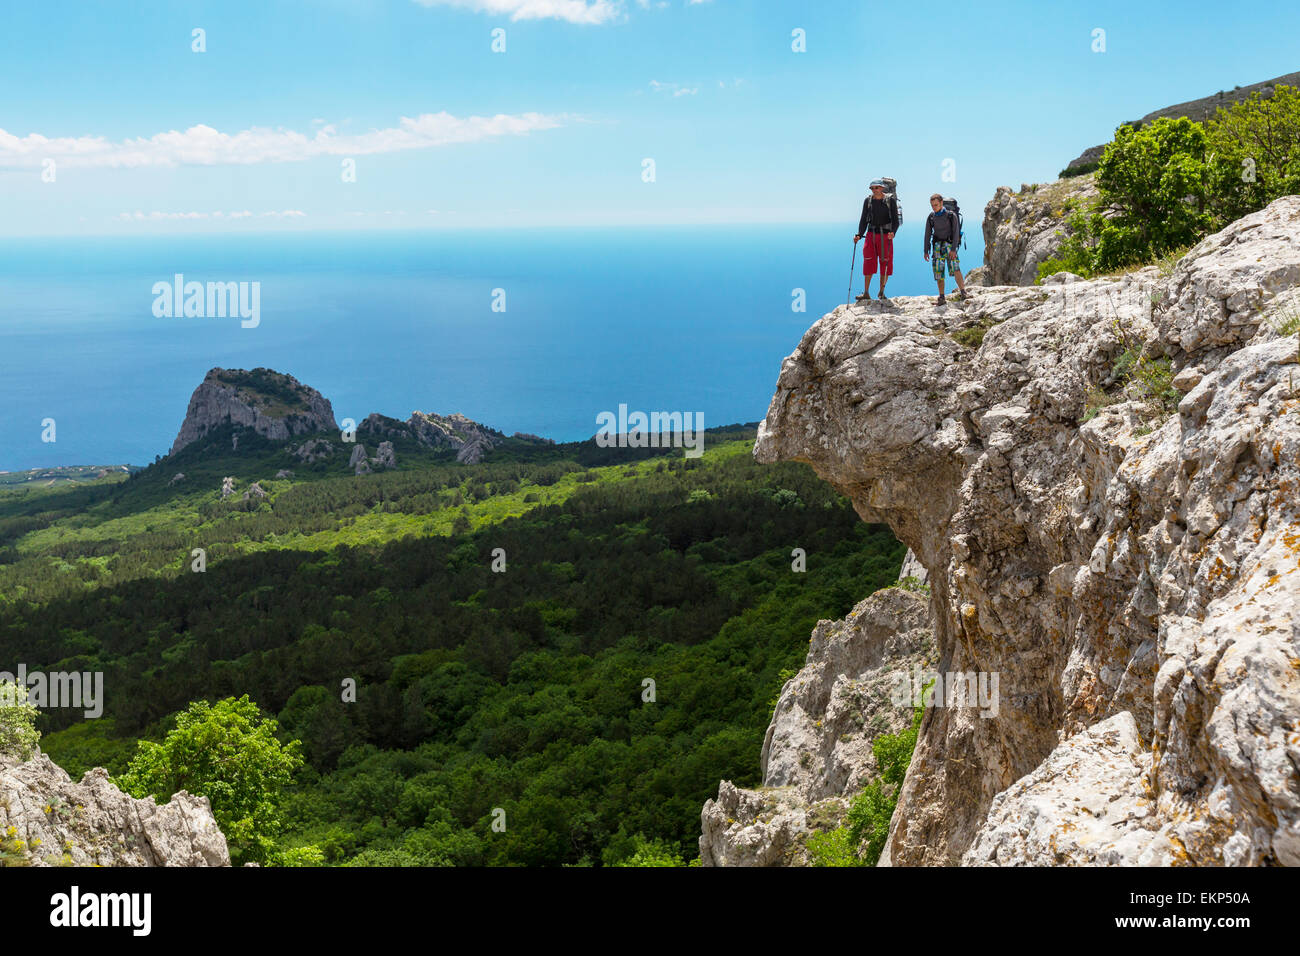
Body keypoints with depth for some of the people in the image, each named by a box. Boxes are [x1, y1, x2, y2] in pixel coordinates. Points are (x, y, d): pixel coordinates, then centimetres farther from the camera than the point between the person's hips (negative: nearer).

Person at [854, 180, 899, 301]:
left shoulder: (891, 200, -2)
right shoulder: (868, 201, 6)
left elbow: (895, 219, -5)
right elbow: (864, 220, 7)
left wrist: (893, 232, -23)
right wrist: (859, 235, -6)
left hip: (885, 236, -2)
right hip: (871, 235, 2)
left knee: (885, 264, 0)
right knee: (868, 263, -3)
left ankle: (881, 292, 10)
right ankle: (866, 293, 1)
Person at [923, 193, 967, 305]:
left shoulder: (951, 216, -5)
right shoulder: (931, 217, 6)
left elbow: (956, 233, -9)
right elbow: (927, 234, 10)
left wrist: (953, 249, -18)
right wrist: (926, 251, 5)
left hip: (949, 245, -3)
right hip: (937, 246, 3)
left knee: (954, 268, -21)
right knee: (938, 272, -1)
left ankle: (963, 292, -21)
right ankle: (942, 298, 3)